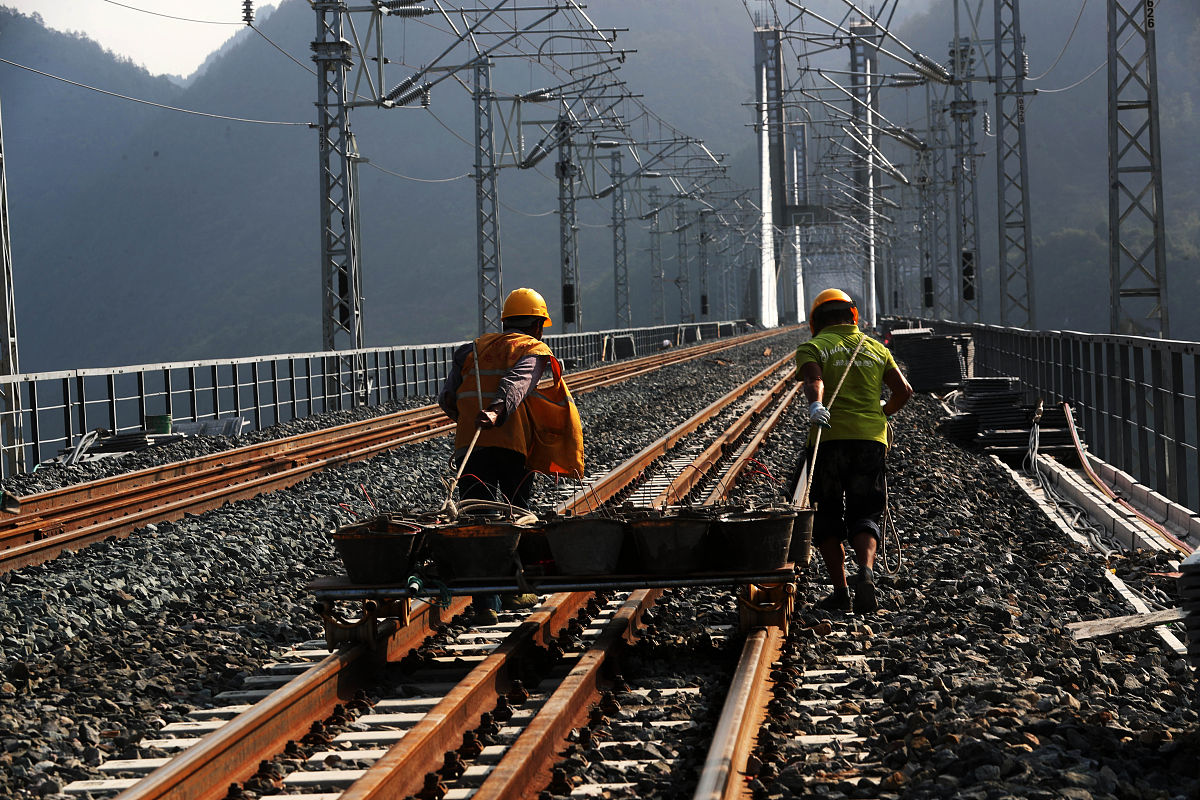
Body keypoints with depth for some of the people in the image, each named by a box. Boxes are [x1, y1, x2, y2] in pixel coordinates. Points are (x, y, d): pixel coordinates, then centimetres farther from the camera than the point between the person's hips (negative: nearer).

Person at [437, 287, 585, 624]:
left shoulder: (473, 350, 21)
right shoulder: (533, 351, 8)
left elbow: (446, 398, 13)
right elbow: (515, 383, -15)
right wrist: (496, 412, -31)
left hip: (469, 445, 3)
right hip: (513, 444, -3)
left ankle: (485, 603, -12)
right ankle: (512, 590, 24)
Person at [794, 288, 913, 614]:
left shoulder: (812, 348, 6)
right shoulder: (876, 348, 17)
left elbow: (813, 380, -16)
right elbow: (904, 390, 13)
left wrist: (815, 406, -35)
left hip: (830, 438, -2)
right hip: (871, 439, 2)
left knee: (827, 516, 11)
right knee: (863, 515, 6)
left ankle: (840, 589, 4)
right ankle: (866, 571, -22)